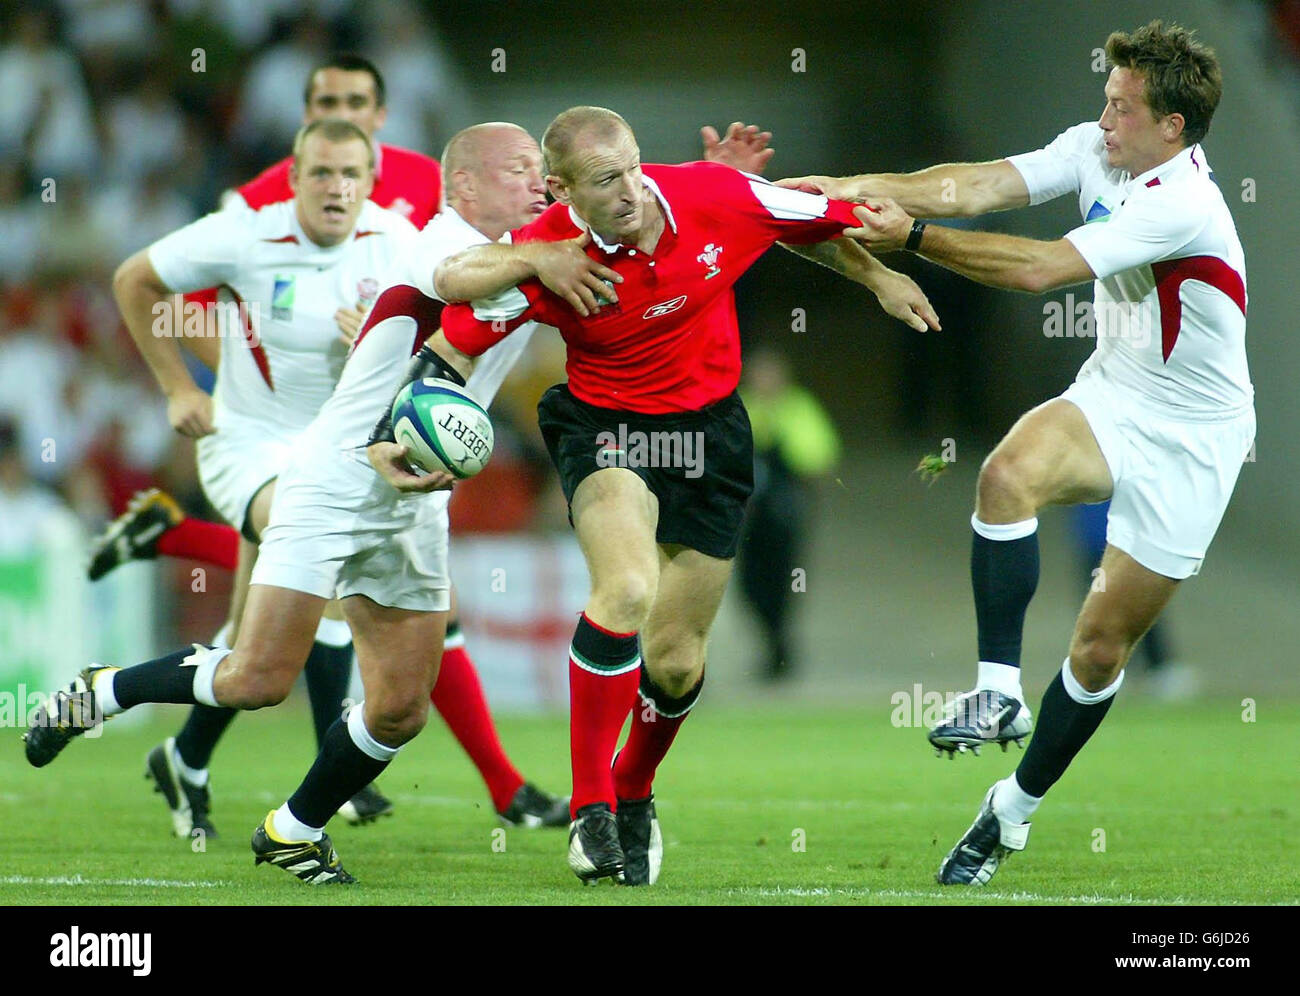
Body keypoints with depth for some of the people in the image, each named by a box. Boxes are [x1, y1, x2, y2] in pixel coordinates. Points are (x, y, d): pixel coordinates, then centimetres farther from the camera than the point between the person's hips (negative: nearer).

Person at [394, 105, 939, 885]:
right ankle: (590, 808, -18)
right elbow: (451, 346, -16)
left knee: (675, 661, 4)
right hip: (604, 427, -3)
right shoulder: (545, 258, -21)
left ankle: (634, 792, 37)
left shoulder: (717, 199, -15)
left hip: (709, 427, 3)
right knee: (629, 588, -32)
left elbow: (818, 223, 4)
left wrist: (879, 278, 7)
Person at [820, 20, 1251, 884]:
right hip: (1111, 397, 6)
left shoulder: (1182, 206, -29)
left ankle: (1015, 809, 18)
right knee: (1009, 473, -28)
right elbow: (983, 186, -13)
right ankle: (998, 693, -22)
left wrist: (915, 237, -33)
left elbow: (1042, 269, -33)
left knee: (1102, 645, 0)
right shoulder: (1094, 149, -5)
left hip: (1189, 439, -6)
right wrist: (868, 190, -27)